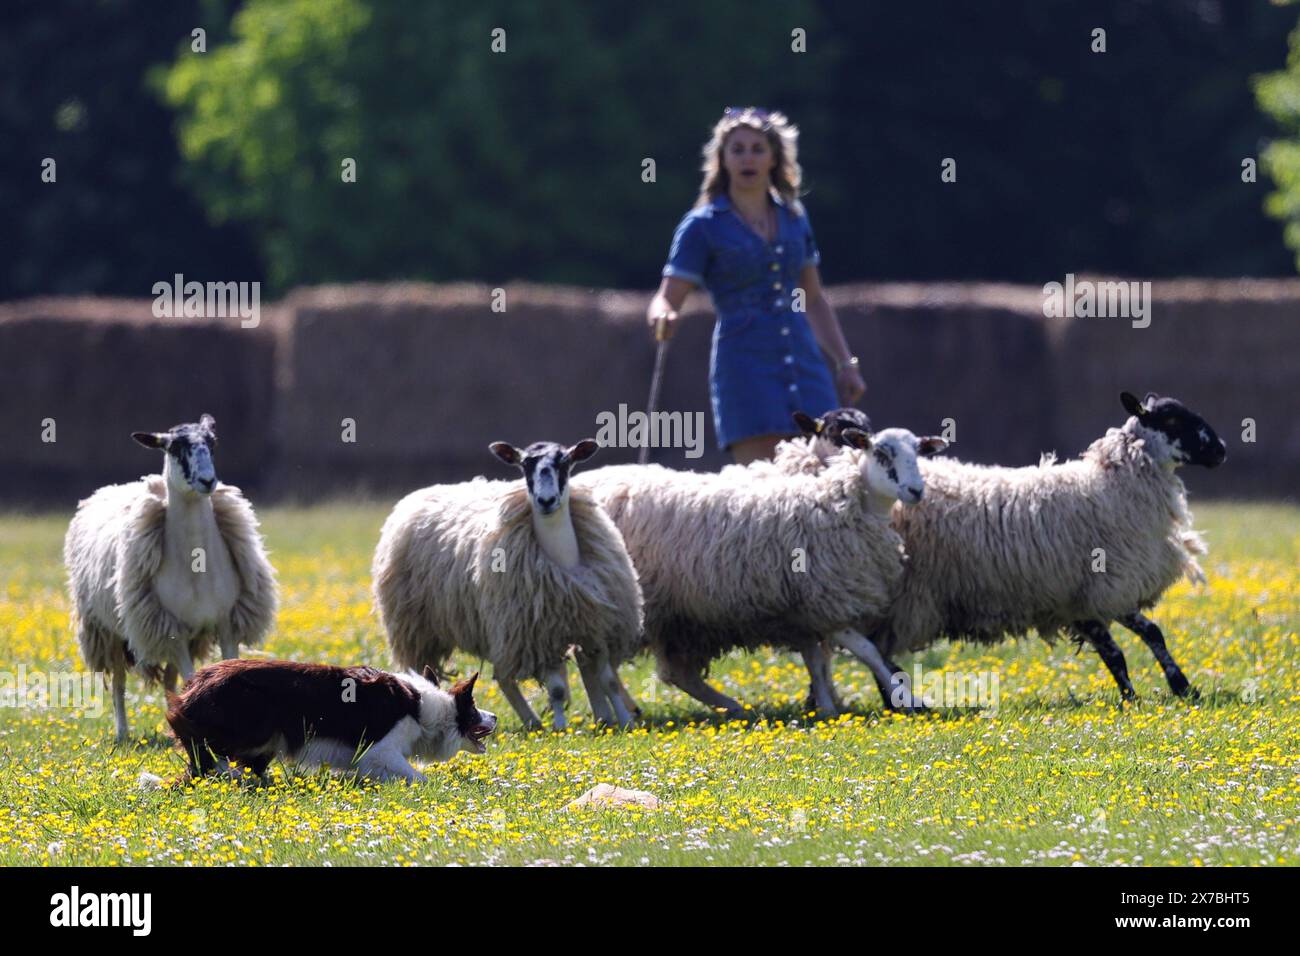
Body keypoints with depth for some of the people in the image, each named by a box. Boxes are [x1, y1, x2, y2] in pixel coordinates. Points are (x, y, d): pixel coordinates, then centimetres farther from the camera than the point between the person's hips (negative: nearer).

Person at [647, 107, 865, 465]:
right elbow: (666, 298, -4)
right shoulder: (703, 226, 1)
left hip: (805, 366, 4)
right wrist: (663, 316, -28)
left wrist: (845, 363, 19)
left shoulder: (793, 217, 14)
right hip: (745, 365, -4)